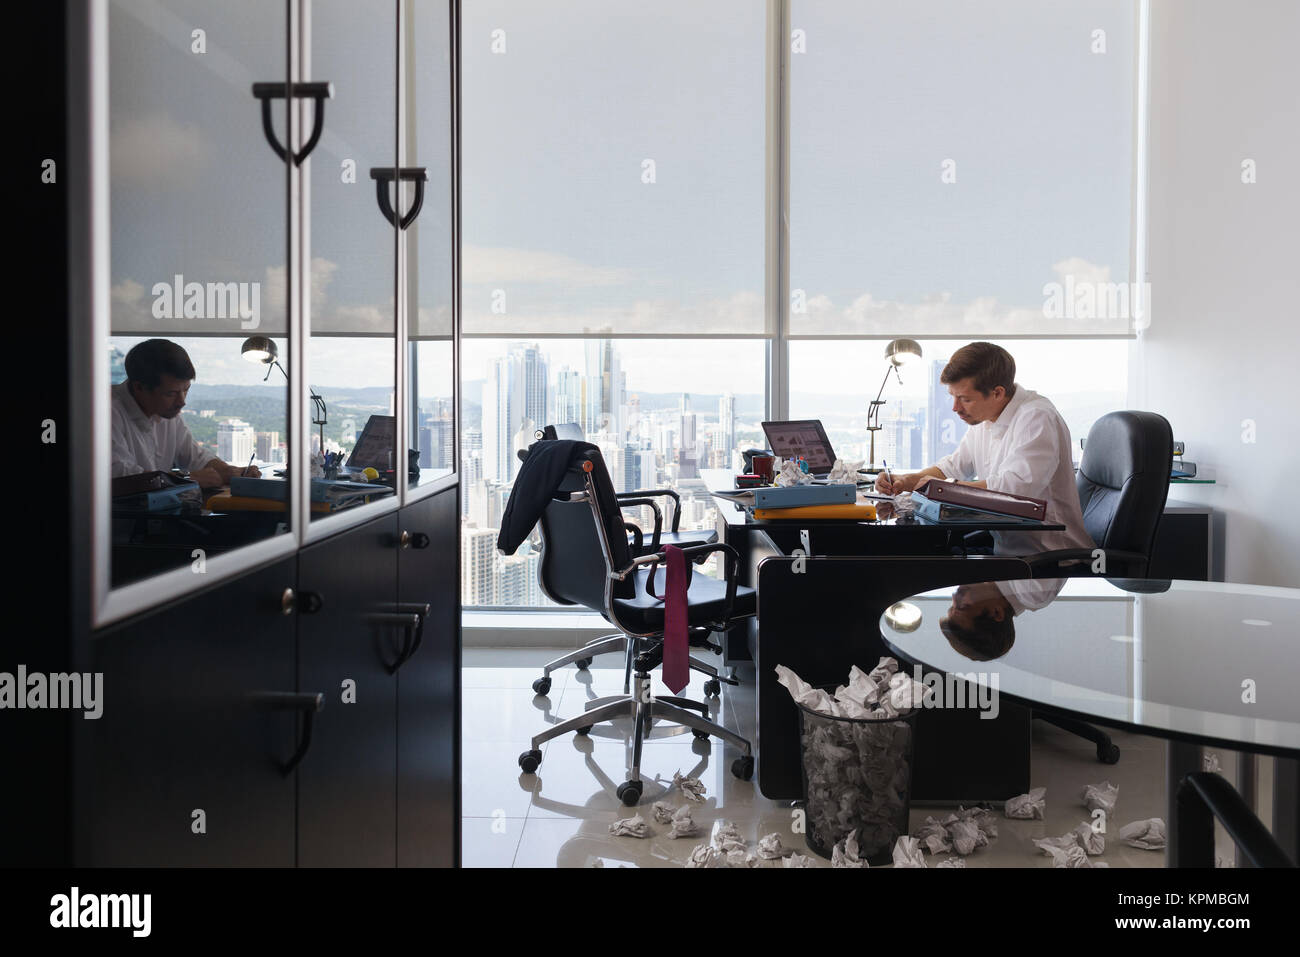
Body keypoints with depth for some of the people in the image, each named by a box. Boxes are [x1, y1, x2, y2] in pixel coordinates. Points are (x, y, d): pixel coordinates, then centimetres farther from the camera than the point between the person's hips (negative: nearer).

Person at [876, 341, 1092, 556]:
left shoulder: (1037, 418, -18)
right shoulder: (983, 417, 11)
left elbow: (1016, 487, -29)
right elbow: (954, 466, 21)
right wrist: (906, 482, 3)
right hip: (1002, 543, 8)